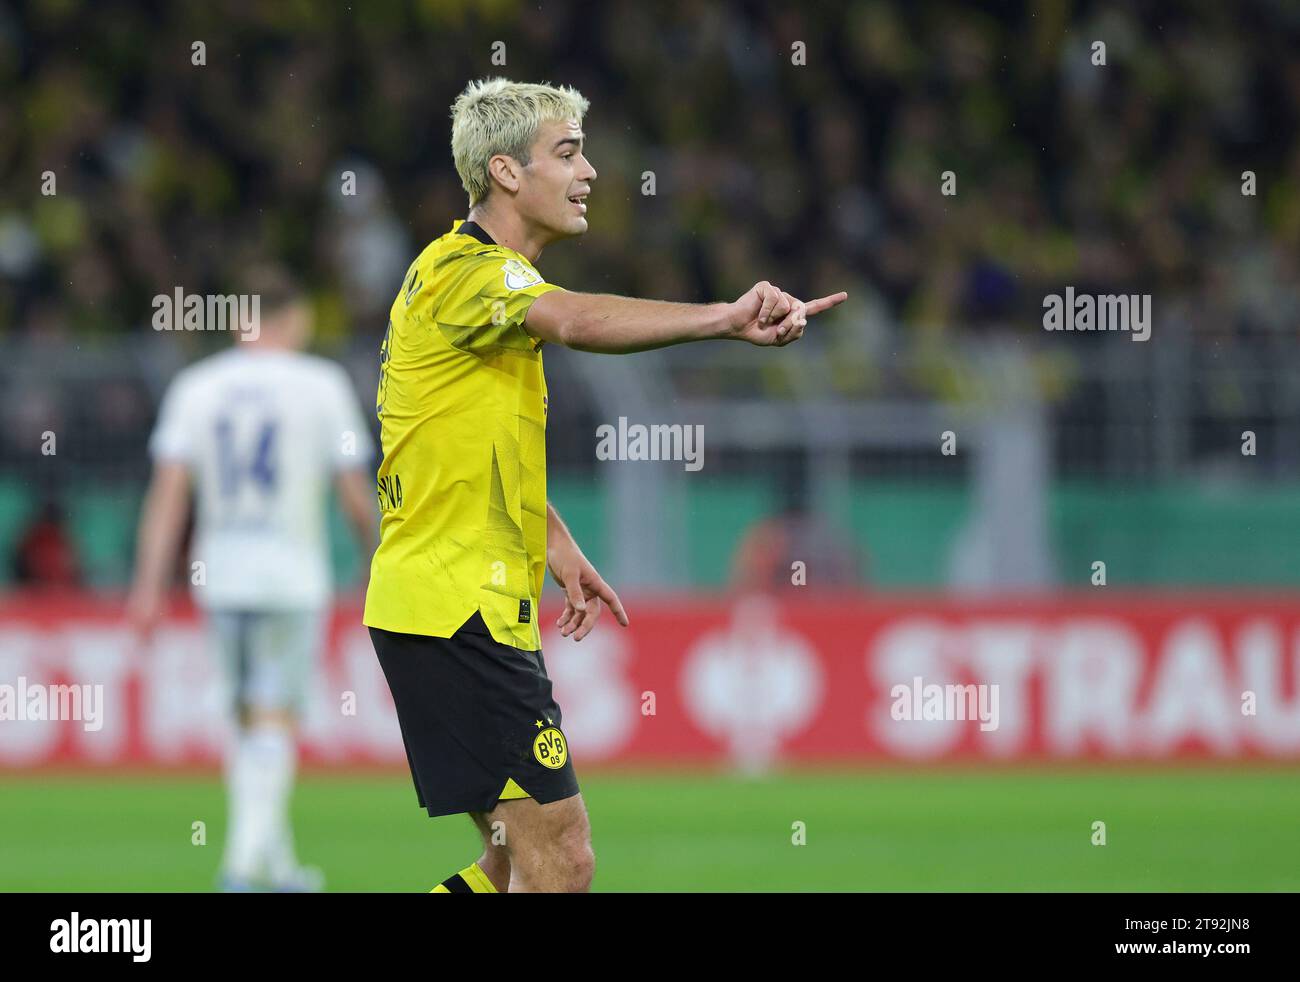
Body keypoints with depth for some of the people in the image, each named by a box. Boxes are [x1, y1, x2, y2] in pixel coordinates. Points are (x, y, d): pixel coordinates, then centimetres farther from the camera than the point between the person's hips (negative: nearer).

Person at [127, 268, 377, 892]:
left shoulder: (196, 388, 3)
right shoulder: (323, 386, -4)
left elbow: (168, 491, -3)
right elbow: (356, 494, -2)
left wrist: (149, 585, -5)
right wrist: (377, 555, 16)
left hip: (216, 576, 3)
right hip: (291, 577, -3)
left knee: (249, 720, 16)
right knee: (274, 725, -4)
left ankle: (279, 866, 21)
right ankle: (243, 867, -19)